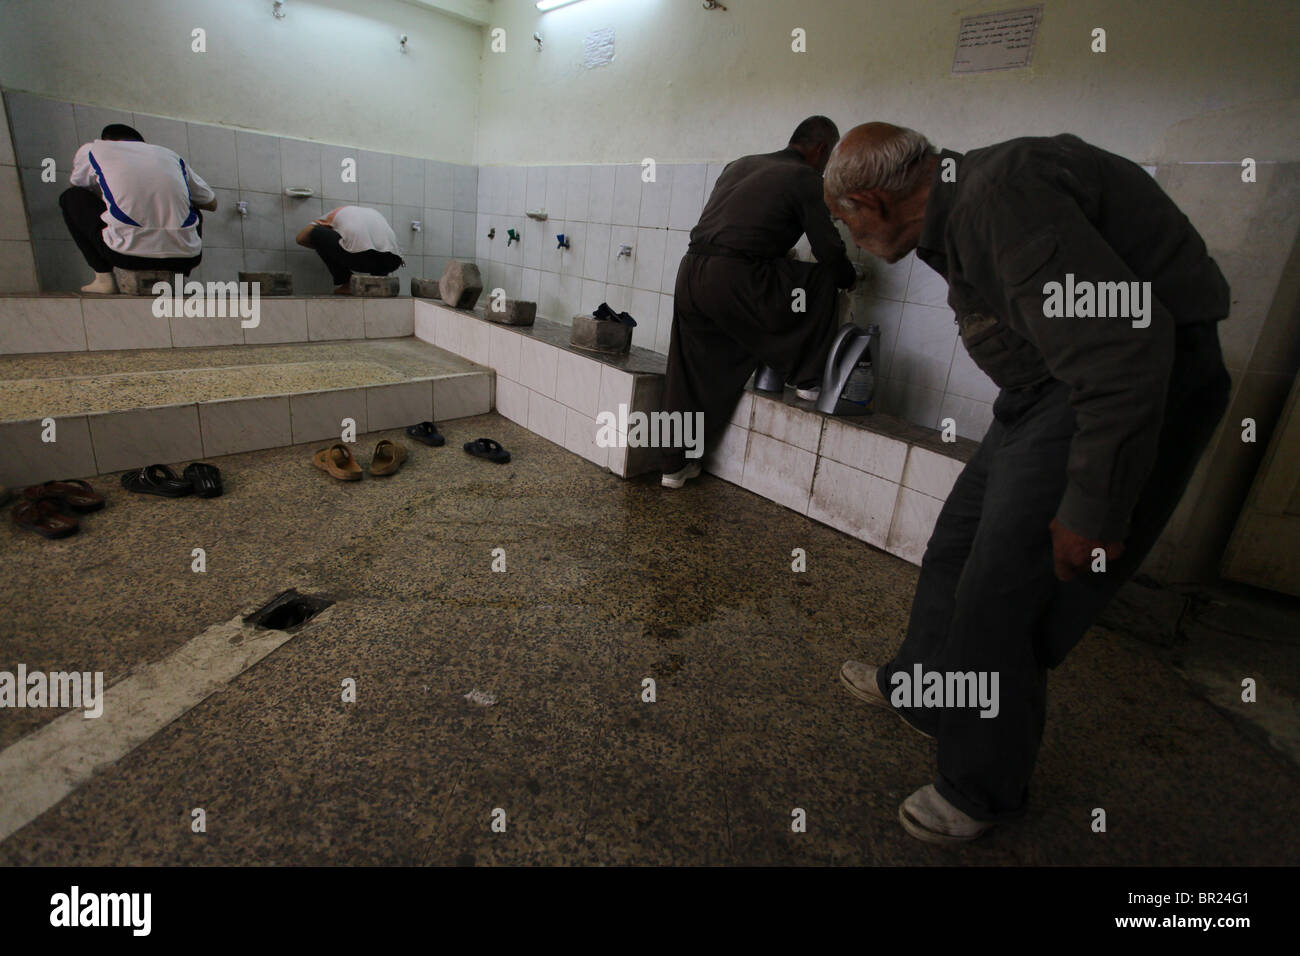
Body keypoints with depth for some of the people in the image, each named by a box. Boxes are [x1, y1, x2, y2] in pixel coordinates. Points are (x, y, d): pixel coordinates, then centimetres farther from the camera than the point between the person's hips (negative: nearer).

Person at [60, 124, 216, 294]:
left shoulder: (92, 150, 19)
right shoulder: (170, 154, 24)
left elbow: (76, 185, 40)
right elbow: (211, 203, 33)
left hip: (128, 253, -2)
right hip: (184, 258, 2)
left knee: (70, 197, 26)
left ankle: (104, 277, 15)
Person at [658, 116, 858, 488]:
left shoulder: (740, 164, 24)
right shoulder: (805, 179, 4)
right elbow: (829, 251, 3)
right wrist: (850, 278, 24)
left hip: (690, 273, 7)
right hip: (733, 282, -7)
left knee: (691, 378, 14)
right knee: (823, 279, 14)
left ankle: (675, 465, 21)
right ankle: (805, 378, 18)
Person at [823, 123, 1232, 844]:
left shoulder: (999, 196, -22)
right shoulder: (961, 209, 10)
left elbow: (1121, 345, -28)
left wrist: (1095, 508, -25)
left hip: (1136, 391, -10)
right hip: (1051, 387, 10)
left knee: (1003, 592, -6)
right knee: (957, 544, 16)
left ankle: (983, 788, 16)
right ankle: (920, 690, 37)